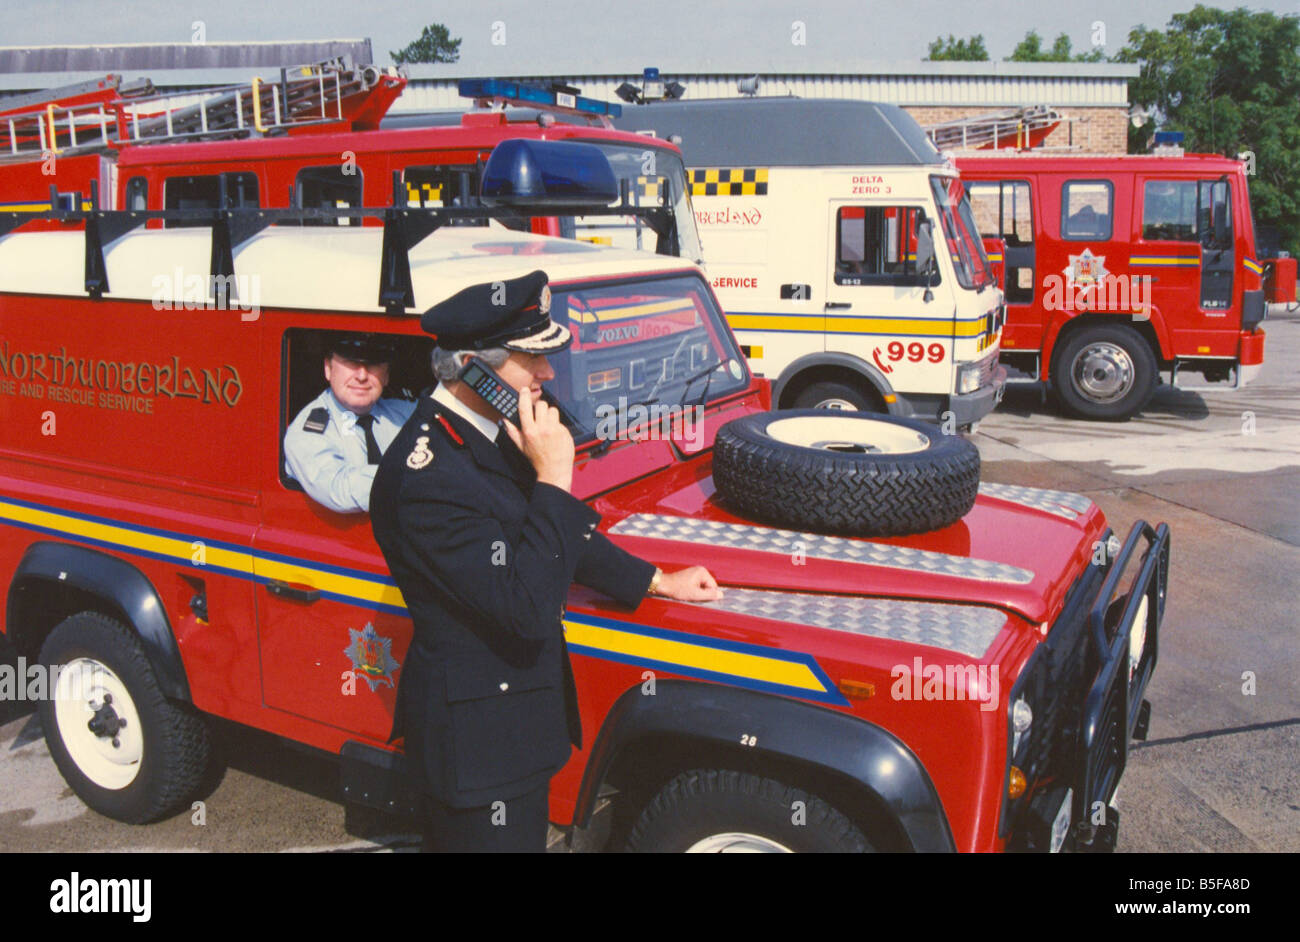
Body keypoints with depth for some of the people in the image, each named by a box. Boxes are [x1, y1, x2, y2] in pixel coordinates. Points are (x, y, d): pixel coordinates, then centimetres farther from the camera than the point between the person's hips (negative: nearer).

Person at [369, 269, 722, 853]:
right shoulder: (426, 479, -29)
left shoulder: (491, 429, 1)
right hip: (480, 736, -9)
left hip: (523, 701, 9)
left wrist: (656, 581, 15)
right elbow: (527, 607, -31)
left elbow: (557, 535, 15)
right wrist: (552, 477, -28)